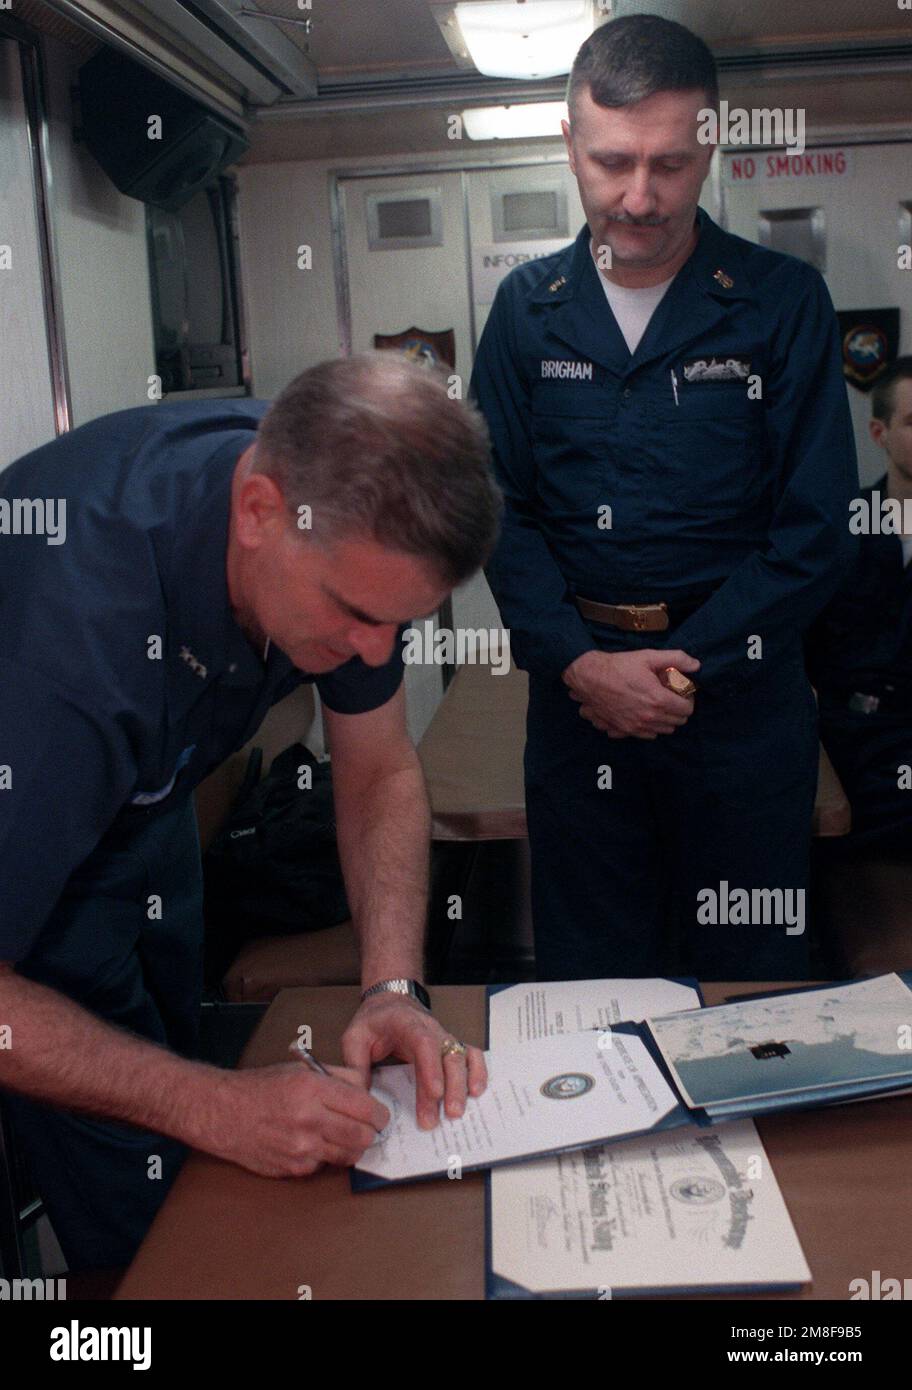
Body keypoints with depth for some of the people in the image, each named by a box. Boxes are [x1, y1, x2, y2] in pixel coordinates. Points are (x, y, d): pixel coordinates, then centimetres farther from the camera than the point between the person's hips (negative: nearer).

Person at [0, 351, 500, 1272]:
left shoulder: (347, 520, -23)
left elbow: (380, 778, -10)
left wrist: (394, 988, -22)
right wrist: (213, 1108, -37)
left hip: (143, 798, 6)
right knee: (144, 1217, -4)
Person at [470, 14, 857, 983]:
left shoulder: (783, 303, -3)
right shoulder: (527, 308, 5)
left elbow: (815, 531, -5)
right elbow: (500, 510, 2)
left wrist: (685, 668, -12)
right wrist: (580, 662, -11)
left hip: (741, 690, -1)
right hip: (575, 682, 2)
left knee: (746, 965, 11)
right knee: (586, 968, 13)